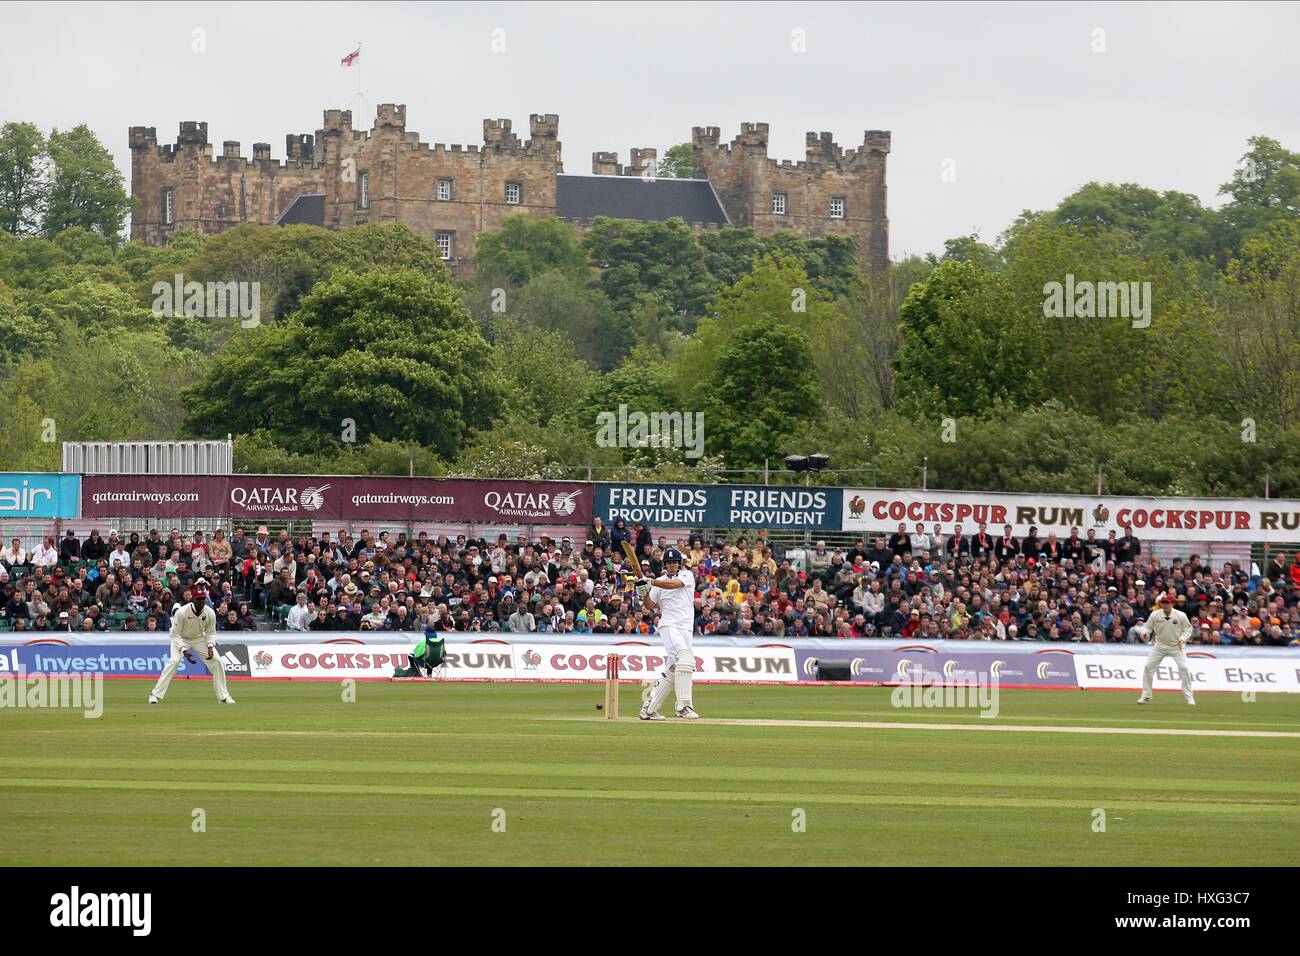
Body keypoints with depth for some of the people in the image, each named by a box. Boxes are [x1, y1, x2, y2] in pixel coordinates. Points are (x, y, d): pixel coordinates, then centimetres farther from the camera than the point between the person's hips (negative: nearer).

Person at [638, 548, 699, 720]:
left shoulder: (687, 575, 8)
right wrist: (644, 593, -15)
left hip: (685, 628, 3)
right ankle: (684, 706, -29)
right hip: (668, 626, -3)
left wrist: (650, 583, -22)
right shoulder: (660, 582, 11)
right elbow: (650, 606, 5)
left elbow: (673, 584, -12)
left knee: (671, 671, 3)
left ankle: (649, 709, 12)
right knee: (684, 659, -25)